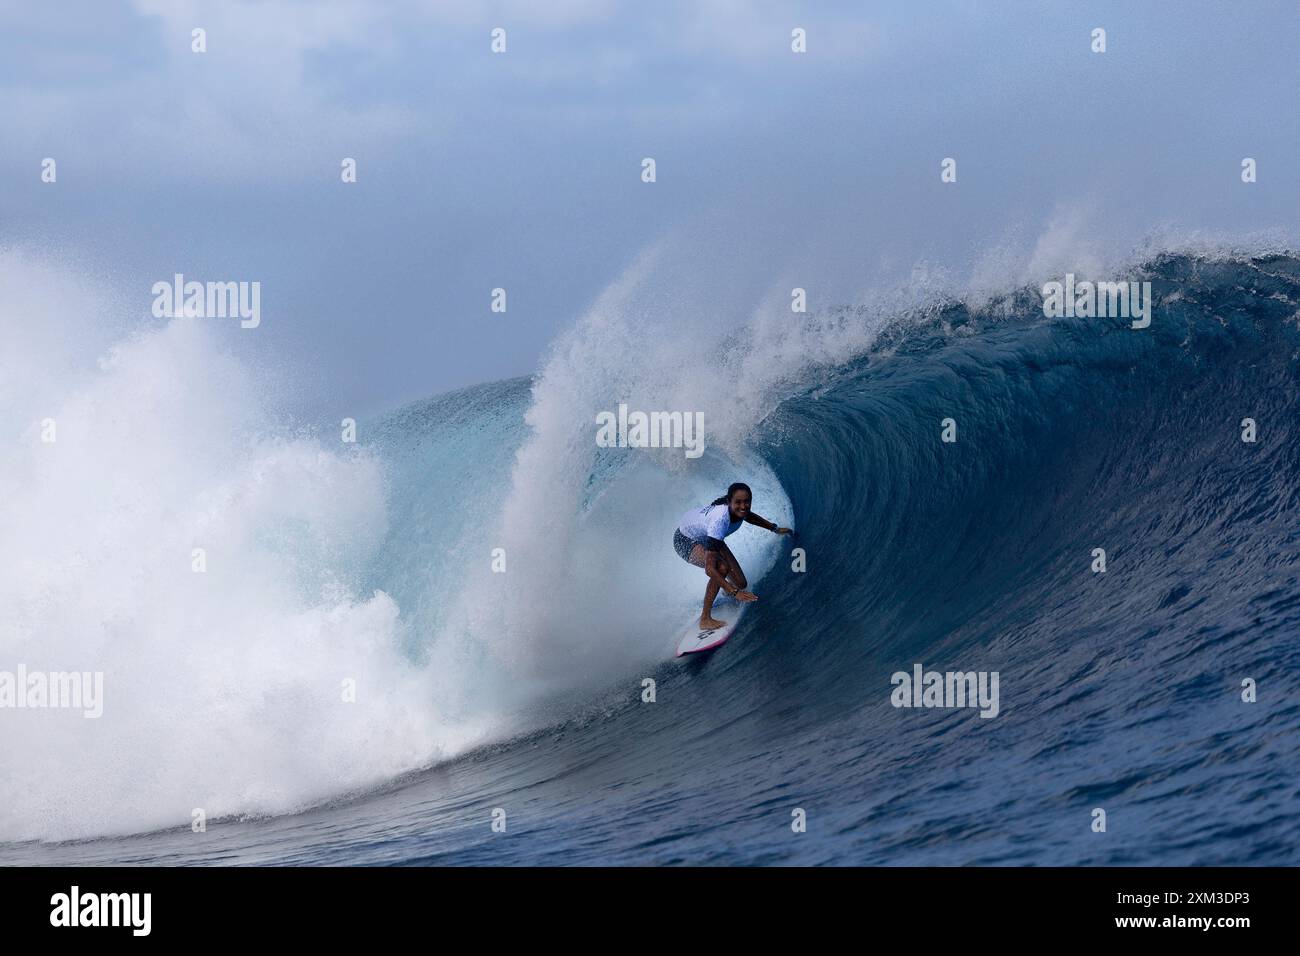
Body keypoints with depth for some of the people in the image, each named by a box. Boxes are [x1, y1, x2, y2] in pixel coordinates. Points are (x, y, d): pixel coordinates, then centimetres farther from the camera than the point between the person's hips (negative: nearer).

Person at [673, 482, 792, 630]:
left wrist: (775, 528, 15)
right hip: (686, 540, -7)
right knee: (722, 567, -34)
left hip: (706, 536, 7)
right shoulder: (720, 519, -44)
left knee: (740, 584, 3)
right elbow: (709, 568, -47)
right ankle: (705, 619, -21)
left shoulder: (738, 511, -22)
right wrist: (734, 592, -51)